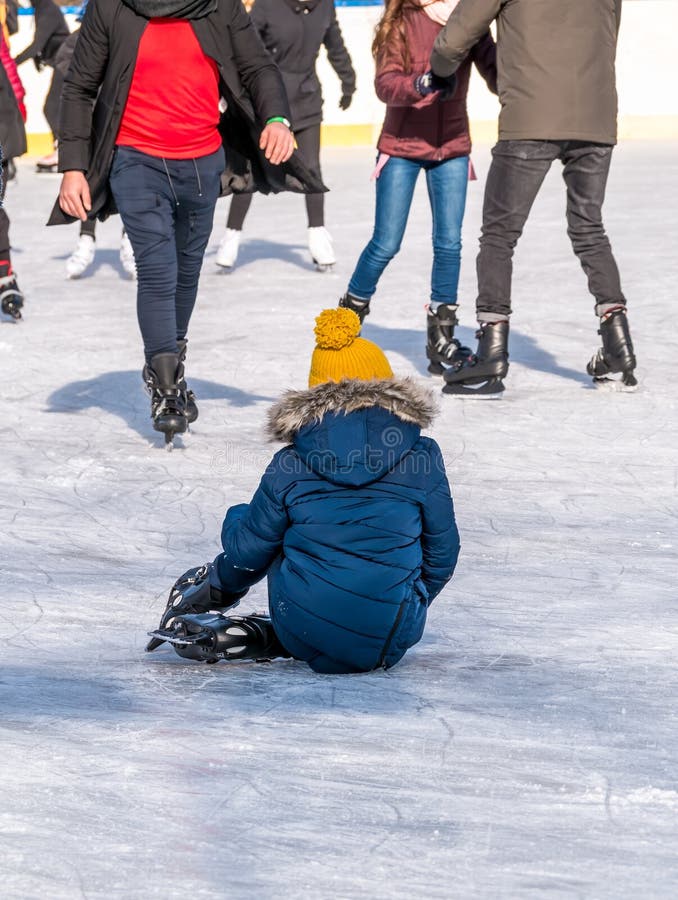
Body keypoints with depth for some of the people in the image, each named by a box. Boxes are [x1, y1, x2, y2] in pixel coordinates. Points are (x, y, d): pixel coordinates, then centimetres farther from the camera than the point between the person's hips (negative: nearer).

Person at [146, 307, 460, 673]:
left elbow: (248, 552, 7)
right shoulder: (422, 455, -2)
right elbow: (442, 551, 6)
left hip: (302, 633, 2)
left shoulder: (288, 466, -2)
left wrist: (236, 520, 32)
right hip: (390, 642, -2)